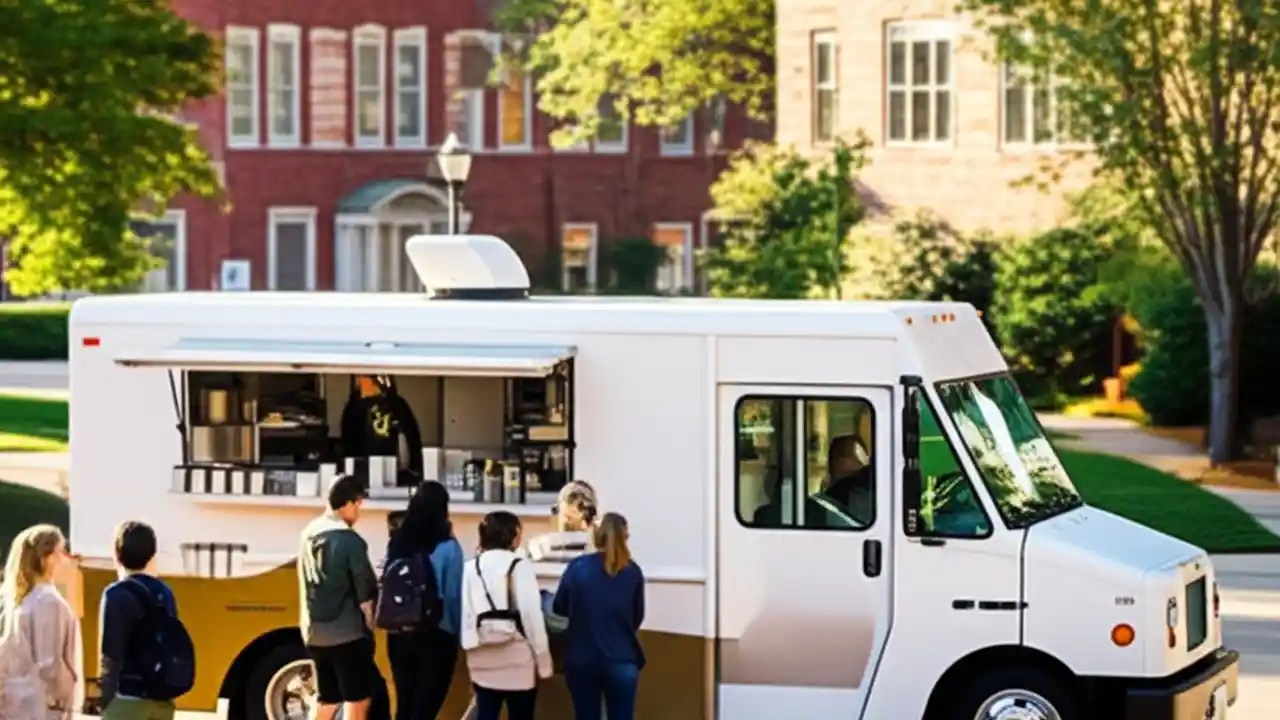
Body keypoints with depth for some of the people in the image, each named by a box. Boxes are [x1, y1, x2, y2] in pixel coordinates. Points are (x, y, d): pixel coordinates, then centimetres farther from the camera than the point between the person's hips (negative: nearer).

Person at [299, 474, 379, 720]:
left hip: (315, 633, 7)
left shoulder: (309, 534, 7)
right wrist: (369, 625, 1)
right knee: (358, 700, 2)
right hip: (347, 634, -7)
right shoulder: (349, 541, -16)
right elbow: (364, 595, -13)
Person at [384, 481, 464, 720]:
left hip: (400, 636, 5)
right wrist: (458, 632, 0)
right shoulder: (447, 548, -14)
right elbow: (454, 596, -12)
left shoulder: (398, 543, 0)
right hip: (436, 638, -5)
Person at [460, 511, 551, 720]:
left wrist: (471, 647, 9)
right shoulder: (519, 566, -8)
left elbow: (466, 613, 1)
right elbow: (532, 613, -10)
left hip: (483, 657, 4)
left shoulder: (471, 568, 4)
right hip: (517, 657, -4)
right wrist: (543, 659, -5)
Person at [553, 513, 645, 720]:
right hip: (622, 661, 0)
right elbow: (638, 617, 8)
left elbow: (559, 607, 10)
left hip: (582, 660, 0)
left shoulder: (577, 567, -3)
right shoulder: (632, 572, -2)